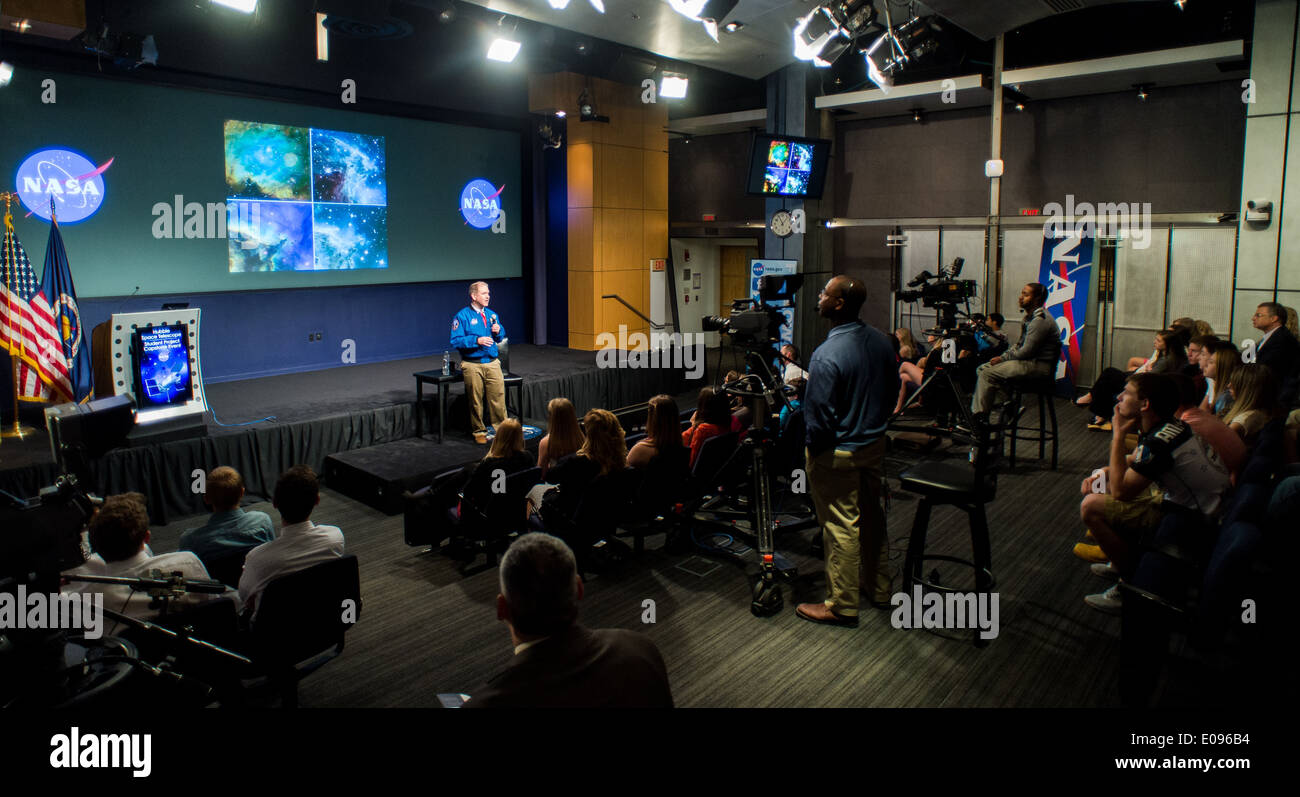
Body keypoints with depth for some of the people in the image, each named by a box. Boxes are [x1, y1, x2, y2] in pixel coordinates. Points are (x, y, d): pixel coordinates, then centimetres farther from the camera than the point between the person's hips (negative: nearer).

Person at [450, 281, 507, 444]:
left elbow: (501, 337, 24)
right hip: (472, 366, -4)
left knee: (498, 397, -1)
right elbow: (455, 341, -9)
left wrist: (498, 331, 0)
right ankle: (479, 432, 15)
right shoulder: (463, 316, -3)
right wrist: (476, 340, -18)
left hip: (492, 363, 4)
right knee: (476, 401, 2)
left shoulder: (492, 315, 14)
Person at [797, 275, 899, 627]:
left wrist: (812, 448, -6)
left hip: (839, 453, -8)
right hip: (875, 444, 8)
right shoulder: (881, 341, -1)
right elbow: (893, 390, 11)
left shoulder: (827, 355, -26)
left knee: (840, 526, 3)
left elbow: (819, 416, -23)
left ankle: (842, 605, 17)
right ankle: (878, 587, 37)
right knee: (871, 515, 21)